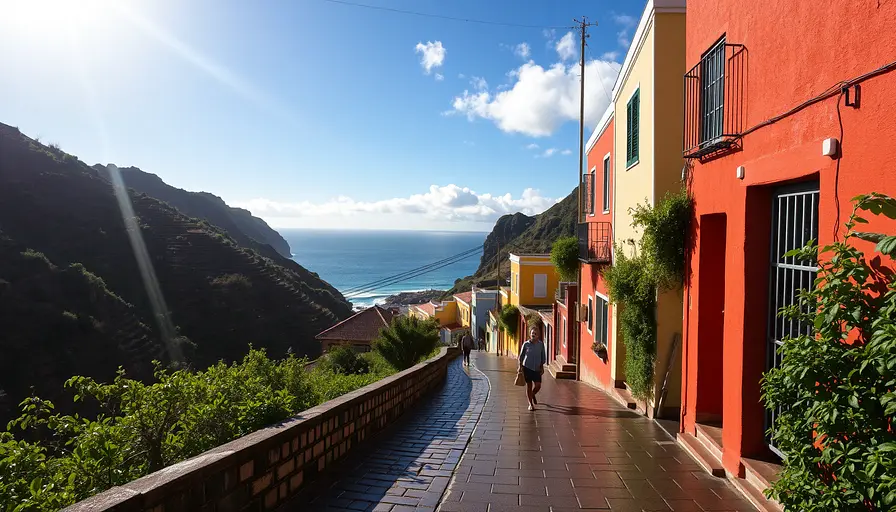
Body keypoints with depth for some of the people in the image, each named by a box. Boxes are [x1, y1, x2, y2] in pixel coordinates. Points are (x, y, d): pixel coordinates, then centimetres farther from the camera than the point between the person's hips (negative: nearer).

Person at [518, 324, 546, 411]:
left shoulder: (541, 344, -1)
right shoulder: (526, 344, -4)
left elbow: (543, 356, 8)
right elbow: (521, 356, 5)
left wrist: (542, 366, 4)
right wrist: (520, 366, 3)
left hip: (537, 368, 1)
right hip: (527, 367, -1)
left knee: (538, 385, -4)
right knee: (529, 386, 3)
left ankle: (533, 395, 30)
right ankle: (530, 404, 16)